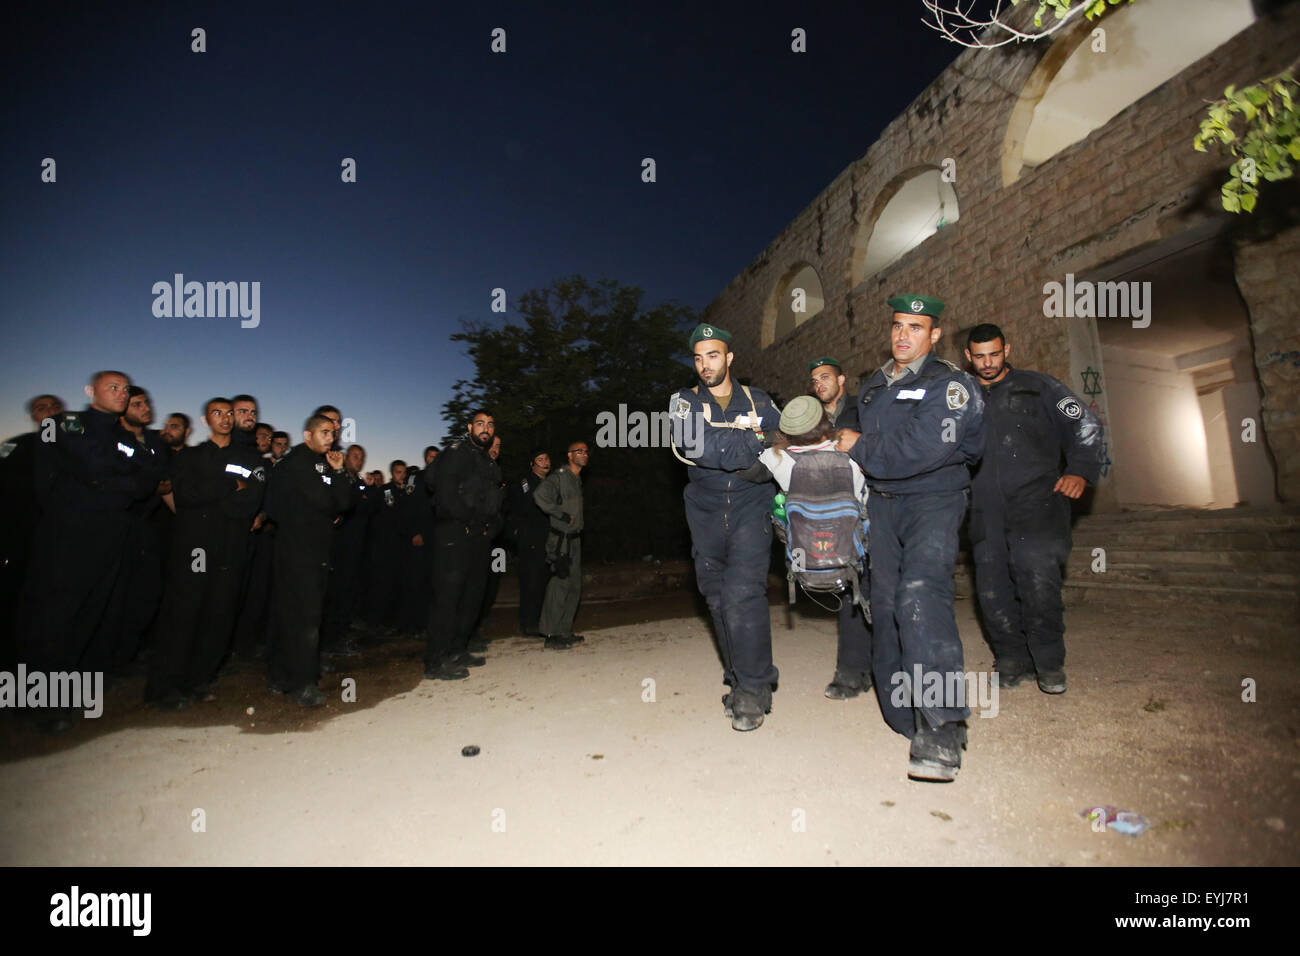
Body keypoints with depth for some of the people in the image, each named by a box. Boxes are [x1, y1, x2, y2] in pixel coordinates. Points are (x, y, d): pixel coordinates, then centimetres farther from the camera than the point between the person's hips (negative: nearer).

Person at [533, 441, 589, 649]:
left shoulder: (577, 480, 17)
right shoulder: (559, 476, -11)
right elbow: (540, 495, -27)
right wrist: (562, 515, -21)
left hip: (574, 540, 9)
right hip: (561, 540, -9)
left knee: (574, 587, 12)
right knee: (560, 585, -8)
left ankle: (565, 632, 21)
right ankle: (552, 635, -1)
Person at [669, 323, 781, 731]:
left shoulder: (758, 401, 9)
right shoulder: (684, 402, 4)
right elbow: (692, 443, -15)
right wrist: (752, 441, -12)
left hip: (750, 508, -1)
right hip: (706, 513, 2)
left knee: (743, 594, -15)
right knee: (719, 601, 7)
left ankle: (754, 689, -3)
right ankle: (739, 681, 22)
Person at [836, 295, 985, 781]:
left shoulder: (950, 384, -5)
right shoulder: (872, 385, 16)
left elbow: (921, 449, -20)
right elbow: (853, 435, 27)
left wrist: (860, 448, -10)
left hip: (933, 503, -6)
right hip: (882, 504, 6)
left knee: (921, 594, -25)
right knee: (885, 604, 3)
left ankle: (941, 729, -25)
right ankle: (903, 716, 16)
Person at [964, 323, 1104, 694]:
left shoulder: (1039, 387, 10)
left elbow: (1086, 426, 8)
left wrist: (1080, 472, -6)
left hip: (1036, 503, -3)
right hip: (987, 510, 3)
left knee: (1038, 578, -16)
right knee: (992, 589, 1)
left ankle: (1049, 663, 2)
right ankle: (1013, 660, 17)